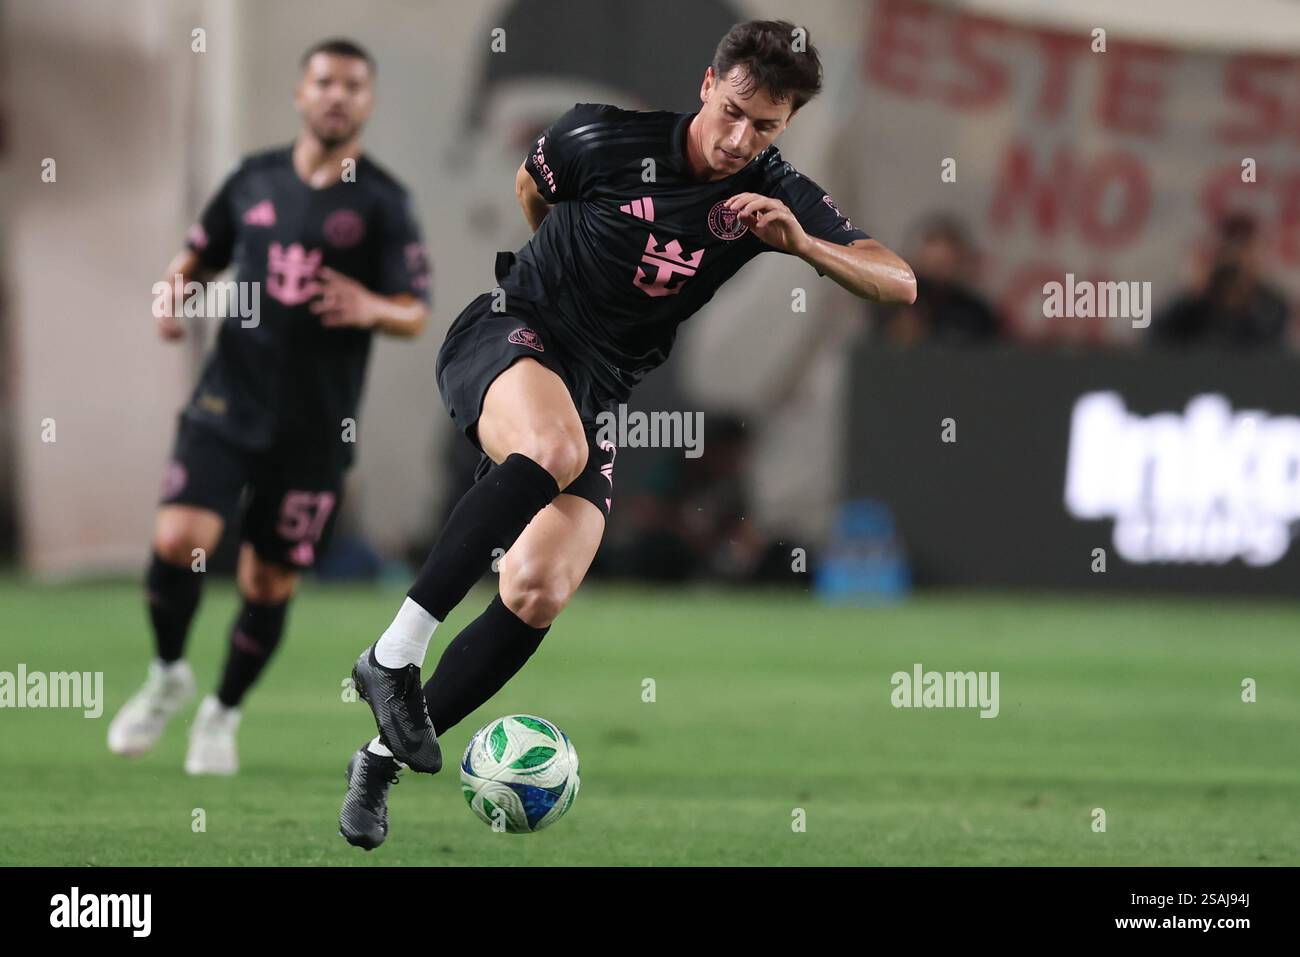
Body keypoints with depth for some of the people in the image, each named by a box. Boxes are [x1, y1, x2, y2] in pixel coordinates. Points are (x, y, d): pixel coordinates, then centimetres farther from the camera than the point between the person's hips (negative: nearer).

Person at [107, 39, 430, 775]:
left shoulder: (382, 202, -1)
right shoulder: (255, 179, 8)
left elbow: (416, 315, -4)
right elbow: (198, 257, 21)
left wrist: (373, 307, -26)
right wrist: (176, 294, -1)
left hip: (317, 428, -1)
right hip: (228, 404, 1)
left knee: (270, 586, 3)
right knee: (179, 540, -16)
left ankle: (224, 715, 26)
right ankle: (168, 675, 11)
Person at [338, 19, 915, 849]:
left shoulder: (778, 197, -2)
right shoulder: (607, 139, -9)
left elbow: (901, 284, -8)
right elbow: (532, 188, 14)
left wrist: (806, 245, -24)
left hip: (598, 396, 4)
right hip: (507, 338, -4)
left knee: (538, 595, -17)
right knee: (556, 446, -40)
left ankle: (383, 757, -1)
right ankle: (397, 653, -37)